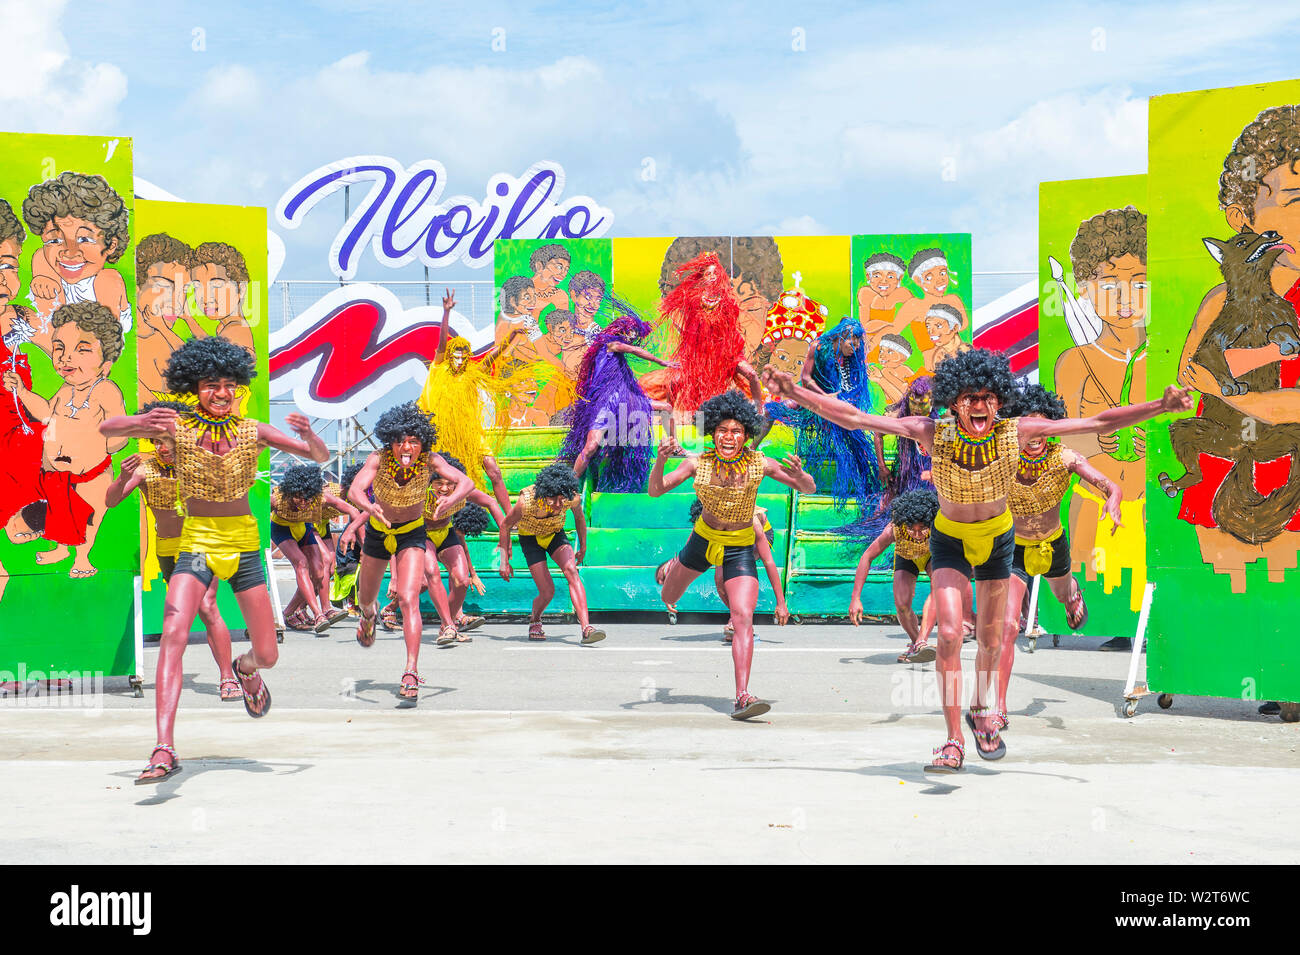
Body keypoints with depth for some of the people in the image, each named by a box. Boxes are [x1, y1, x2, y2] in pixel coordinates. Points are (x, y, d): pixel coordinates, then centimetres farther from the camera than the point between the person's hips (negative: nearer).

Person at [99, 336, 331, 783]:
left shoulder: (251, 431, -1)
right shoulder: (177, 427, -6)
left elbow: (321, 457, -1)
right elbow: (107, 429, -18)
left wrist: (308, 436, -24)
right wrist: (142, 422, -39)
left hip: (244, 545, 2)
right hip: (197, 545, -2)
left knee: (267, 657, 7)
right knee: (174, 633, -27)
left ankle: (245, 669, 48)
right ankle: (164, 750, -30)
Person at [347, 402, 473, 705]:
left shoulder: (430, 460, -24)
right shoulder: (378, 459, -25)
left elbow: (466, 481, -34)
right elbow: (355, 489, -39)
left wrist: (452, 498, -56)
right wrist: (368, 507, -61)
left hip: (412, 534, -2)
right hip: (378, 532, 2)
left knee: (409, 600, -21)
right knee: (366, 597, 22)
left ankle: (411, 675, -24)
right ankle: (369, 613, 62)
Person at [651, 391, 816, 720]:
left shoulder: (759, 464, -18)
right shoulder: (698, 463, -16)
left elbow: (810, 489, -11)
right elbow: (655, 491, -13)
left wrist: (799, 475, -35)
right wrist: (660, 461, -32)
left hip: (740, 549, -2)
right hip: (704, 539, 2)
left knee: (743, 618, -20)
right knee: (668, 598, 24)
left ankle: (742, 697, -22)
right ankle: (674, 566, 62)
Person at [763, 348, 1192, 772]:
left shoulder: (1016, 432, -25)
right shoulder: (933, 433, -26)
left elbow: (1099, 423, -22)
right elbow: (854, 418, -26)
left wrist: (1160, 407, -29)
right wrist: (796, 394, -35)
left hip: (997, 537, 2)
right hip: (950, 540, -1)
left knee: (991, 641, 12)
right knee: (949, 634, -16)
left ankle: (981, 711, 43)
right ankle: (954, 742, -7)